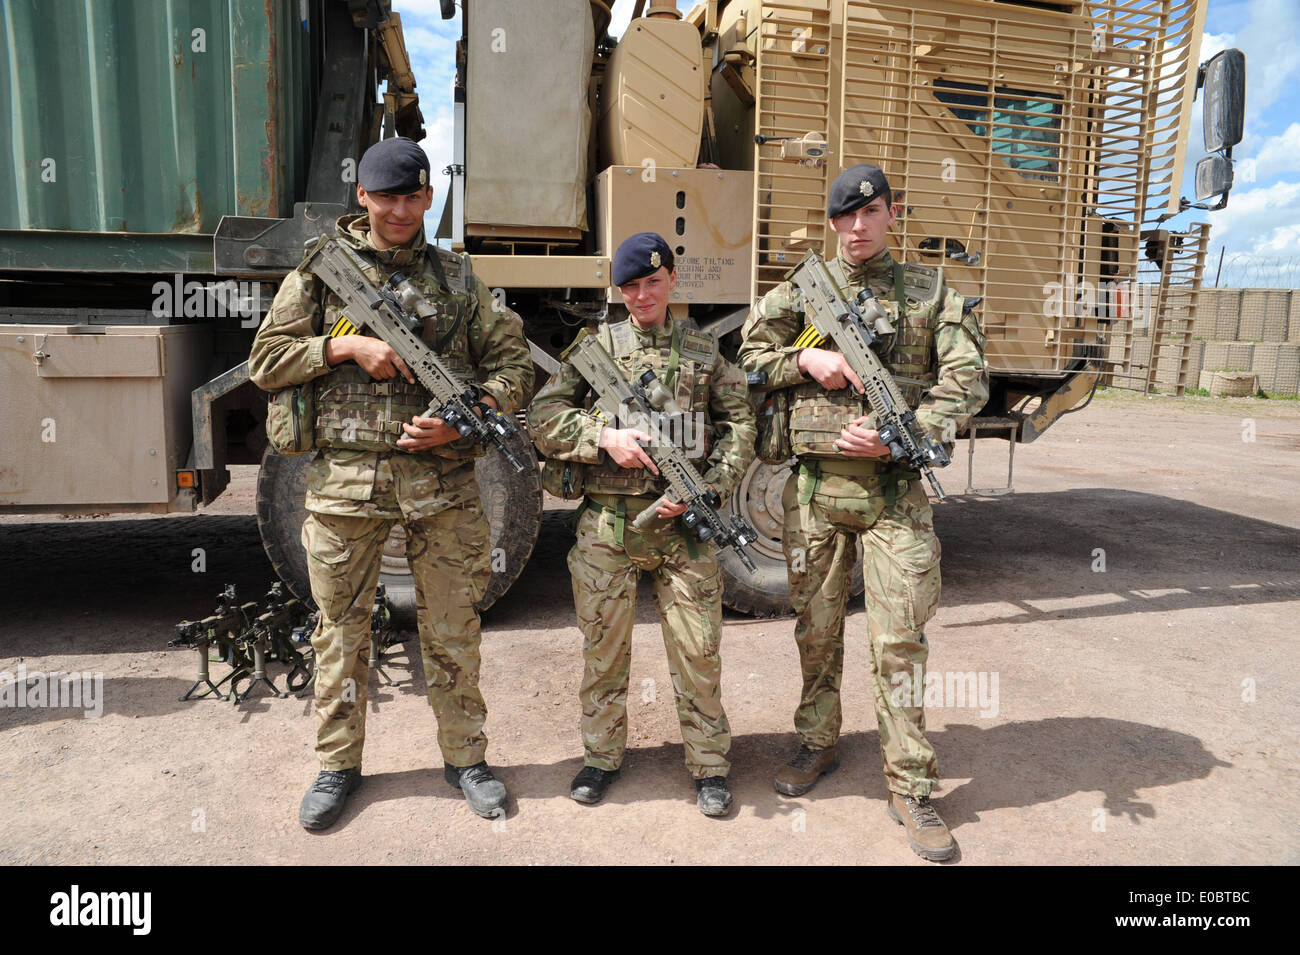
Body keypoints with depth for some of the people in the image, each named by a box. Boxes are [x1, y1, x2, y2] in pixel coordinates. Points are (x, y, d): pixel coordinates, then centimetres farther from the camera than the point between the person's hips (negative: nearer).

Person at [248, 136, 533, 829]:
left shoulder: (457, 279, 9)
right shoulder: (320, 272, 6)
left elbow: (514, 365, 7)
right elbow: (265, 362, 3)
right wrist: (345, 345, -11)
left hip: (442, 480, 1)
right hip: (344, 478, 0)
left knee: (452, 629, 10)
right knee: (341, 629, 11)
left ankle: (465, 758, 27)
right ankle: (337, 765, 29)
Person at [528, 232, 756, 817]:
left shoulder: (704, 350, 9)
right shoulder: (596, 346, 6)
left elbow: (739, 425, 7)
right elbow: (542, 417, 0)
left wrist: (705, 487, -8)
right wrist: (606, 436, -14)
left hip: (682, 522, 0)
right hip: (606, 522, 0)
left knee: (698, 648, 4)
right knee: (603, 646, 9)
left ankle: (709, 764, 22)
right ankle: (602, 756, 29)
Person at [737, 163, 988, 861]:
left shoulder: (930, 292, 5)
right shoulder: (801, 291, 8)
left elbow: (966, 382, -1)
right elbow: (749, 355, 9)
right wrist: (806, 359, -9)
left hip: (894, 491, -1)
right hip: (815, 488, 2)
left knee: (899, 640, -1)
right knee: (816, 628, 13)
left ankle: (910, 788, 11)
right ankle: (818, 743, 33)